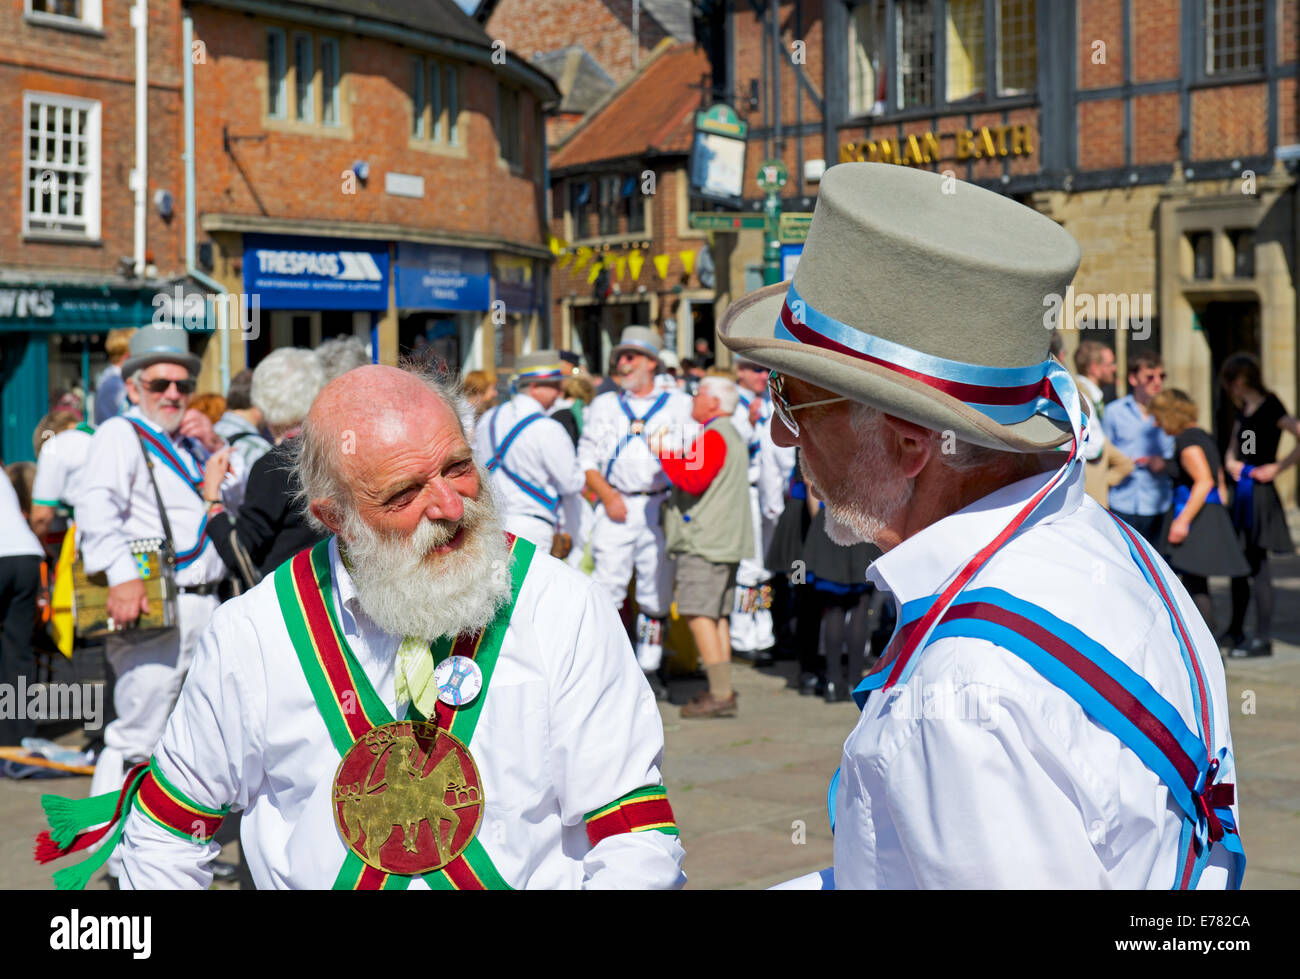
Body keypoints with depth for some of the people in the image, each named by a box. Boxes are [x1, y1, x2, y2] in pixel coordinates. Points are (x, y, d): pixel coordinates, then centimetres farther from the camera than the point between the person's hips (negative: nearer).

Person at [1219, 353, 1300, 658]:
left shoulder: (1270, 407, -11)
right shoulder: (1244, 410, 14)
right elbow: (1233, 446, 28)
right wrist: (1231, 460, 6)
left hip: (1260, 494, -9)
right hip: (1242, 492, 9)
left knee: (1257, 563, -7)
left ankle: (1263, 638, -2)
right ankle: (1236, 630, 27)